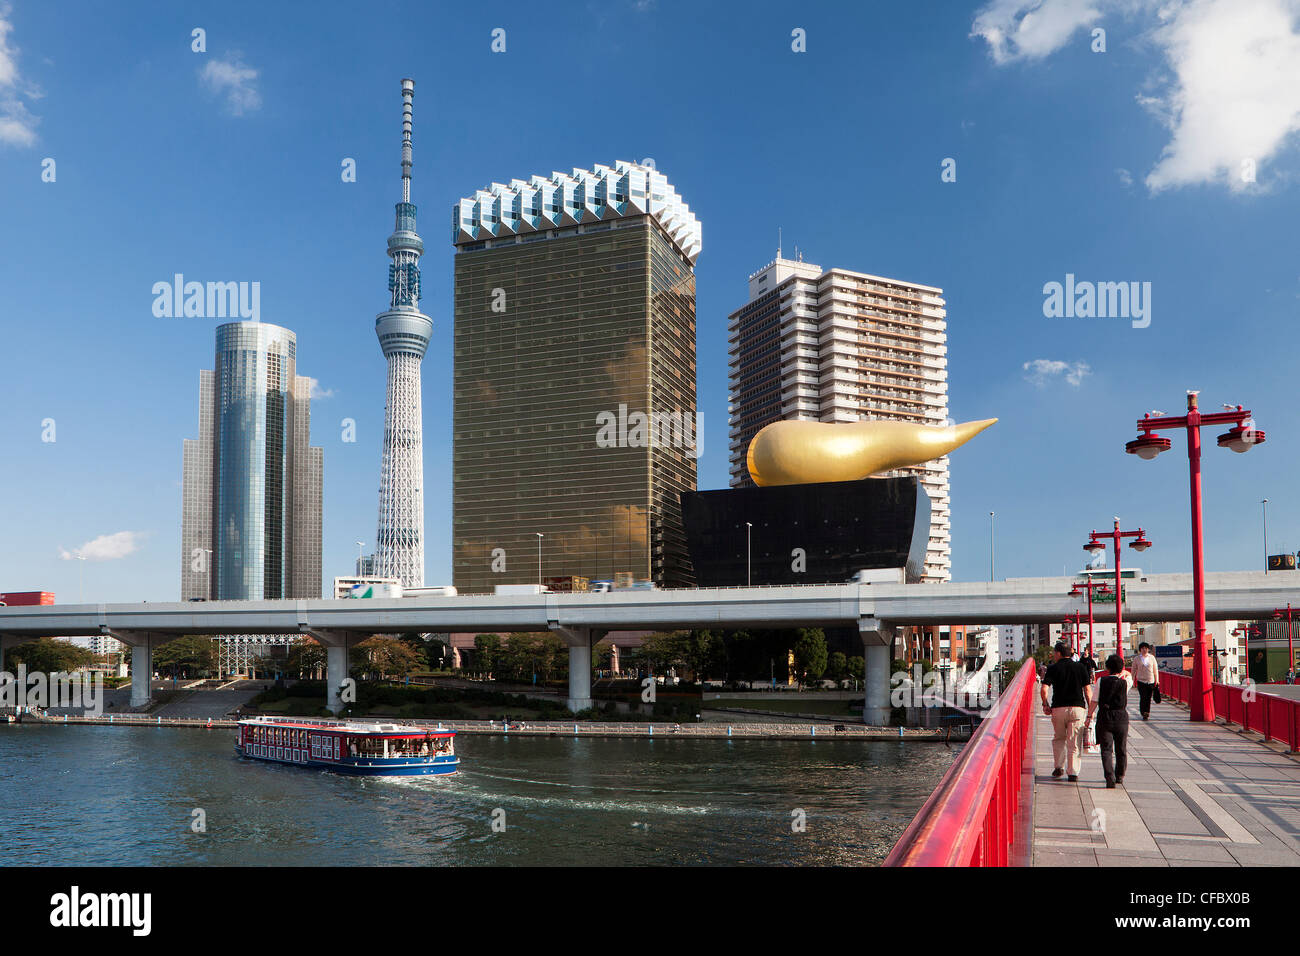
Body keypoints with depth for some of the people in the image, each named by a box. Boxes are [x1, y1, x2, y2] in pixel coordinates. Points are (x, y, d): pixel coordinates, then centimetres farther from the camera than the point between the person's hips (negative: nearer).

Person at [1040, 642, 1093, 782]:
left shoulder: (1053, 669, -2)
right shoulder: (1080, 667, 5)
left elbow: (1044, 689, -12)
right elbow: (1088, 690, 3)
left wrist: (1045, 705, 2)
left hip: (1058, 708, -1)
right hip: (1077, 707, 1)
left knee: (1058, 739, 19)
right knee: (1074, 742, 3)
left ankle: (1058, 767, 17)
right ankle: (1073, 773, 0)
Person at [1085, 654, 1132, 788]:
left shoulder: (1101, 681, -6)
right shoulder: (1125, 682, -4)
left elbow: (1094, 701, -5)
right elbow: (1129, 675, 23)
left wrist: (1089, 717, 1)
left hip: (1104, 718, -2)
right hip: (1121, 718, 2)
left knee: (1106, 749, 0)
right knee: (1121, 749, 18)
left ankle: (1110, 779, -13)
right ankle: (1120, 776, 33)